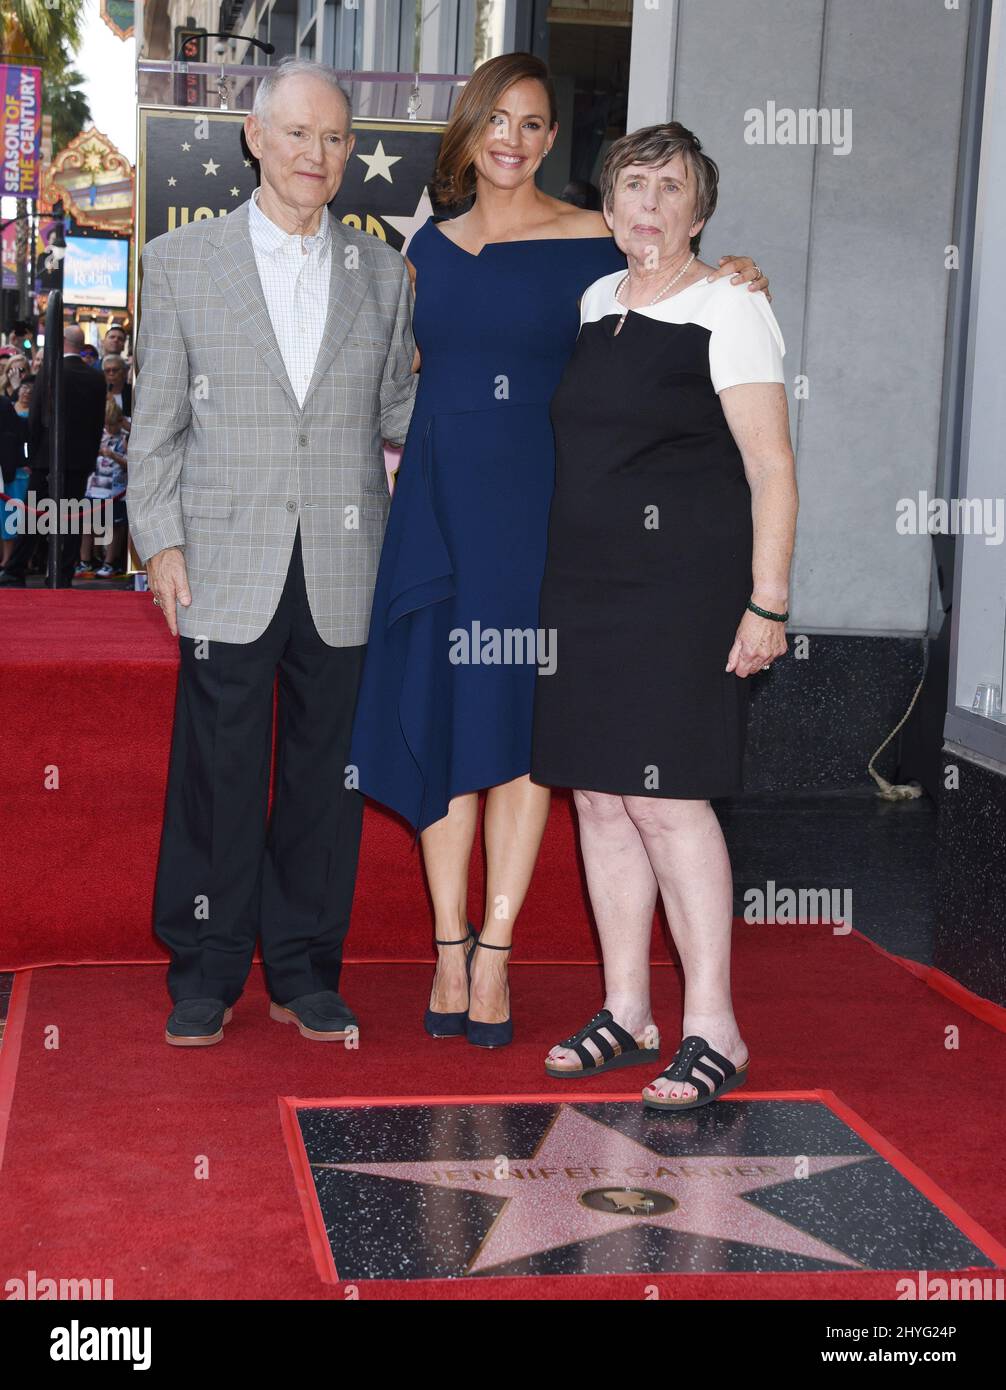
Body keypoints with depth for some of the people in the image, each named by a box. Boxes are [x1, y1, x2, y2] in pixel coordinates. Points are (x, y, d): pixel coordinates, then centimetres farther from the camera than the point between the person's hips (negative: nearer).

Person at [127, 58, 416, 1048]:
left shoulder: (382, 272, 12)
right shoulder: (180, 261, 7)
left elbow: (400, 411, 13)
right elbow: (157, 420, 6)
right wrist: (161, 539, -1)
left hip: (345, 571, 2)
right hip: (228, 569, -2)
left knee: (324, 778, 7)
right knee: (217, 778, 1)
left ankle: (305, 972, 20)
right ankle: (205, 976, 15)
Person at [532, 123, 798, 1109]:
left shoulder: (728, 310, -5)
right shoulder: (594, 304, 15)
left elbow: (771, 469, -9)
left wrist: (767, 604, -15)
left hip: (683, 582, -7)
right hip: (586, 582, 7)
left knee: (665, 795, -12)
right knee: (598, 795, 7)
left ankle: (713, 1031, -3)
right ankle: (626, 1012, 18)